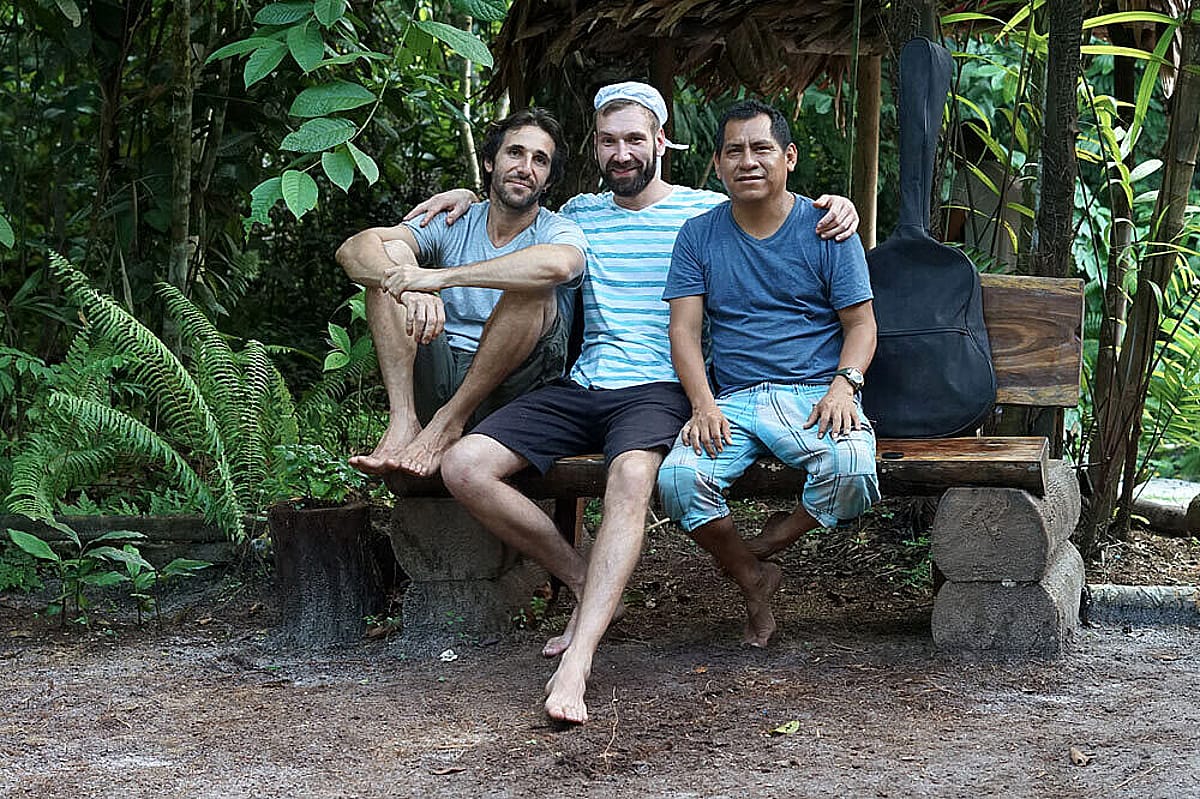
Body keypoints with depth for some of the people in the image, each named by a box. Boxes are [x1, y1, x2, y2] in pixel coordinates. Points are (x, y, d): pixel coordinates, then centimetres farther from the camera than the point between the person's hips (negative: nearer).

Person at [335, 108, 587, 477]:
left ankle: (449, 421, -22)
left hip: (513, 388, -3)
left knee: (532, 288, -26)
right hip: (439, 379, 3)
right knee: (391, 253, -10)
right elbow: (353, 249, -7)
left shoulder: (560, 231, 1)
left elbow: (557, 264, -28)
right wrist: (410, 288, -30)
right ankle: (403, 420, -25)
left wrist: (438, 277, -32)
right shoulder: (452, 225, 10)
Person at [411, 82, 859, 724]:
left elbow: (786, 219, 16)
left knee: (631, 474, -39)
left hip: (659, 389, -5)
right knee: (464, 467, -16)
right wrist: (468, 197, 23)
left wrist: (836, 208, -7)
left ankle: (577, 660, -48)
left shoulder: (710, 212, 9)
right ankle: (585, 582, -2)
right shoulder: (579, 213, 20)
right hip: (580, 387, 5)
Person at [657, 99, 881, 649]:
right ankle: (752, 583, -3)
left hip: (815, 394, -1)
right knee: (678, 477, -29)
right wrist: (704, 405, -12)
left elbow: (861, 323, 7)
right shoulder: (699, 235, 12)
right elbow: (684, 328, 5)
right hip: (732, 399, 1)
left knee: (851, 470, -34)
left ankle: (759, 552, -4)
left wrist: (844, 384, -14)